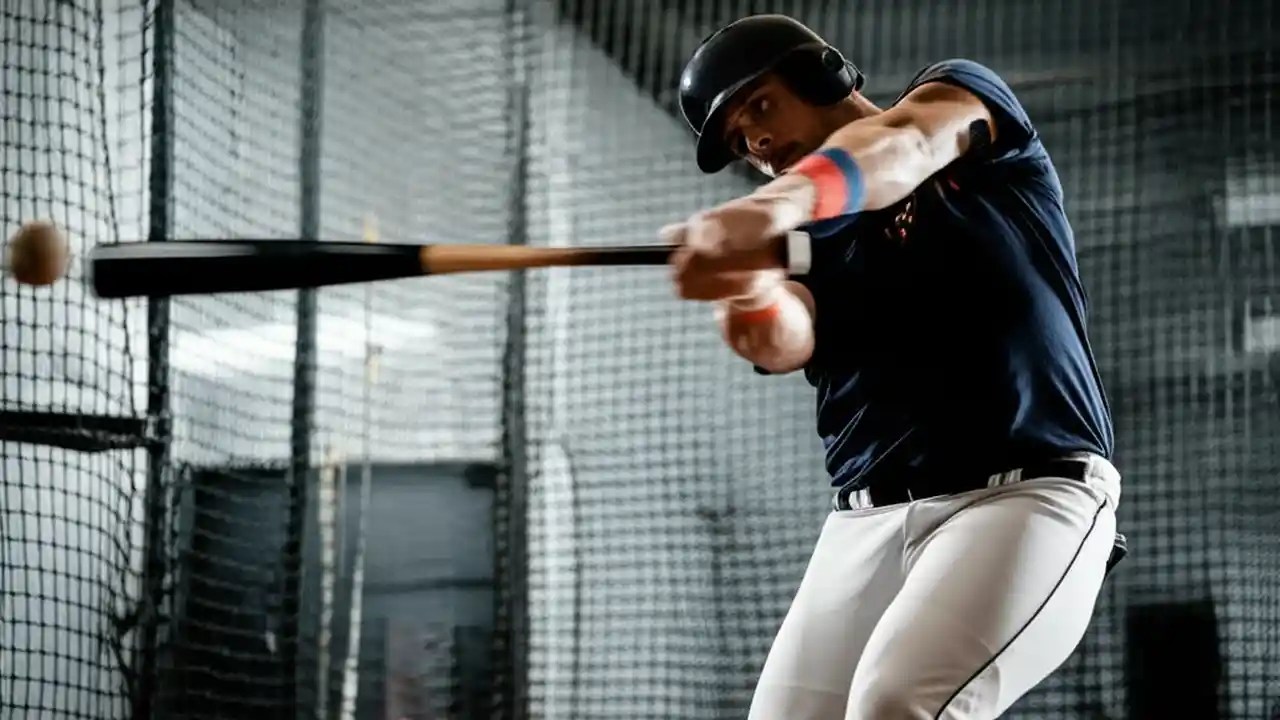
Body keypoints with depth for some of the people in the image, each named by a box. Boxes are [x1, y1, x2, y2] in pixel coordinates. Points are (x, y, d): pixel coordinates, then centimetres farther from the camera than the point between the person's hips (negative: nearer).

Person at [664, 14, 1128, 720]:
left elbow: (901, 145, -18)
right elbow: (782, 344, -8)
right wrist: (744, 290, -34)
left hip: (1025, 494, -5)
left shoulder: (961, 94, 7)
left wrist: (781, 201, -39)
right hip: (868, 522, 6)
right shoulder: (796, 240, 16)